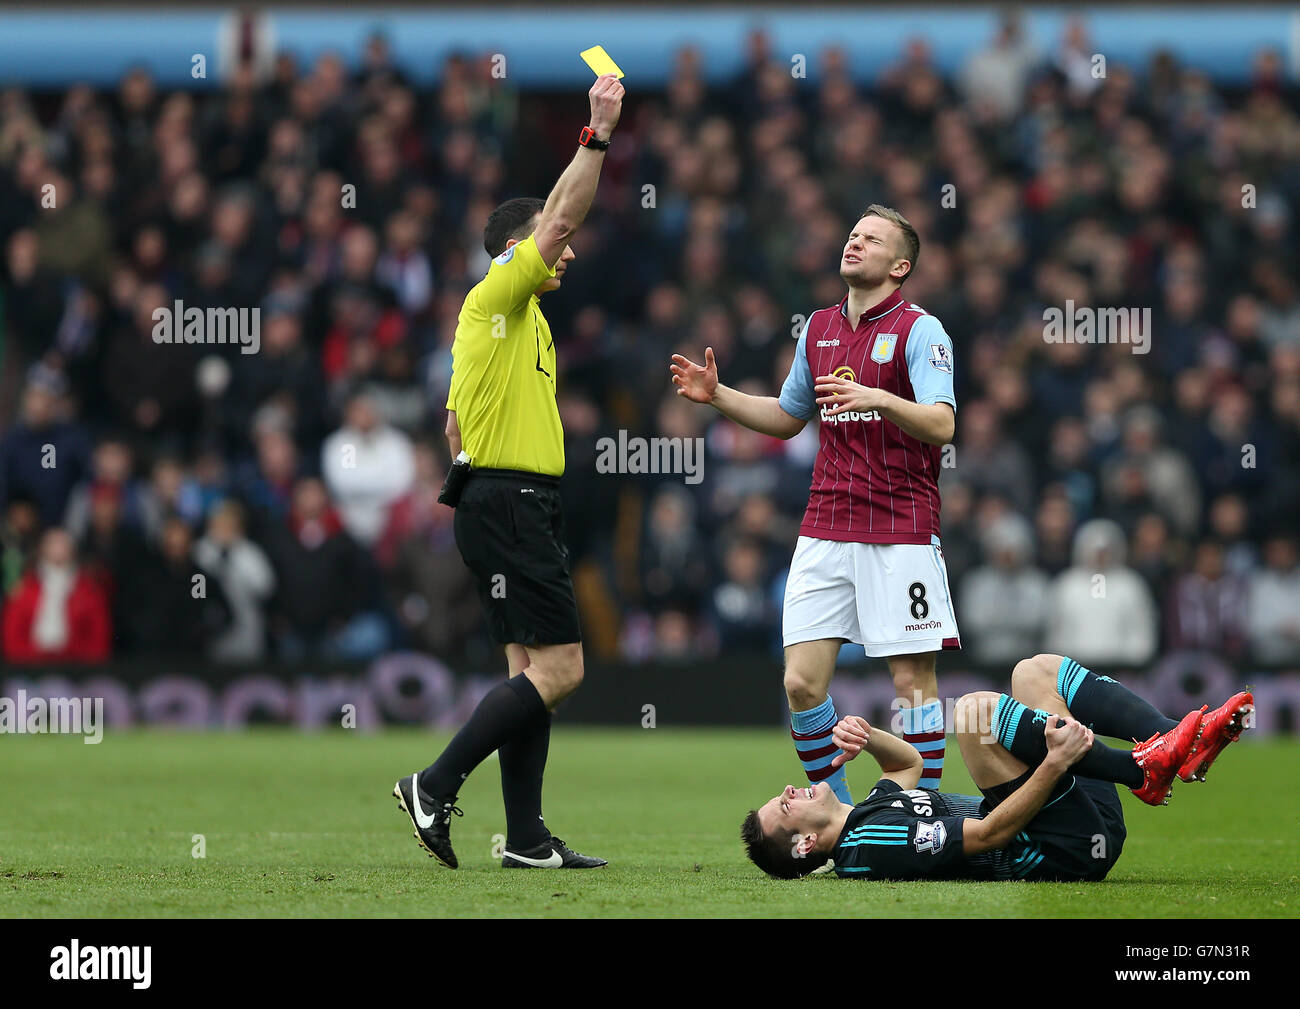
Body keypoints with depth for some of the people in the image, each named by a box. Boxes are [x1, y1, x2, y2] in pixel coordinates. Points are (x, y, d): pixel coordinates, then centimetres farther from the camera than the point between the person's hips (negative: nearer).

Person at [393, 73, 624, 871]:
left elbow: (457, 424, 23)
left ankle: (528, 839, 6)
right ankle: (434, 788, -12)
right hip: (511, 503, -10)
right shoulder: (497, 295, -8)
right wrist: (599, 134, -13)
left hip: (514, 504, 10)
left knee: (534, 669, 7)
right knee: (557, 668, -13)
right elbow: (562, 216, -14)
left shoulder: (516, 318, 20)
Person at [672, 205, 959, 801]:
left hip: (900, 533, -5)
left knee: (913, 680, -4)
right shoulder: (818, 329, 16)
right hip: (824, 531, 5)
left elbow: (941, 424, -17)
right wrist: (717, 395, 17)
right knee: (802, 682, -2)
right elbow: (786, 418, 29)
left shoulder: (919, 331, -4)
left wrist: (879, 399, -33)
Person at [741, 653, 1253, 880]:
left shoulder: (870, 814, 15)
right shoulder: (871, 849, -16)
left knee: (1036, 671, 13)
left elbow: (908, 759, 32)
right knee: (976, 709, -24)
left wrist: (864, 736, 9)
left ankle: (1174, 740, -7)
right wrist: (1055, 764, -27)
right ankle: (1143, 769, -20)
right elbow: (990, 833, -21)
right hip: (1069, 847, -10)